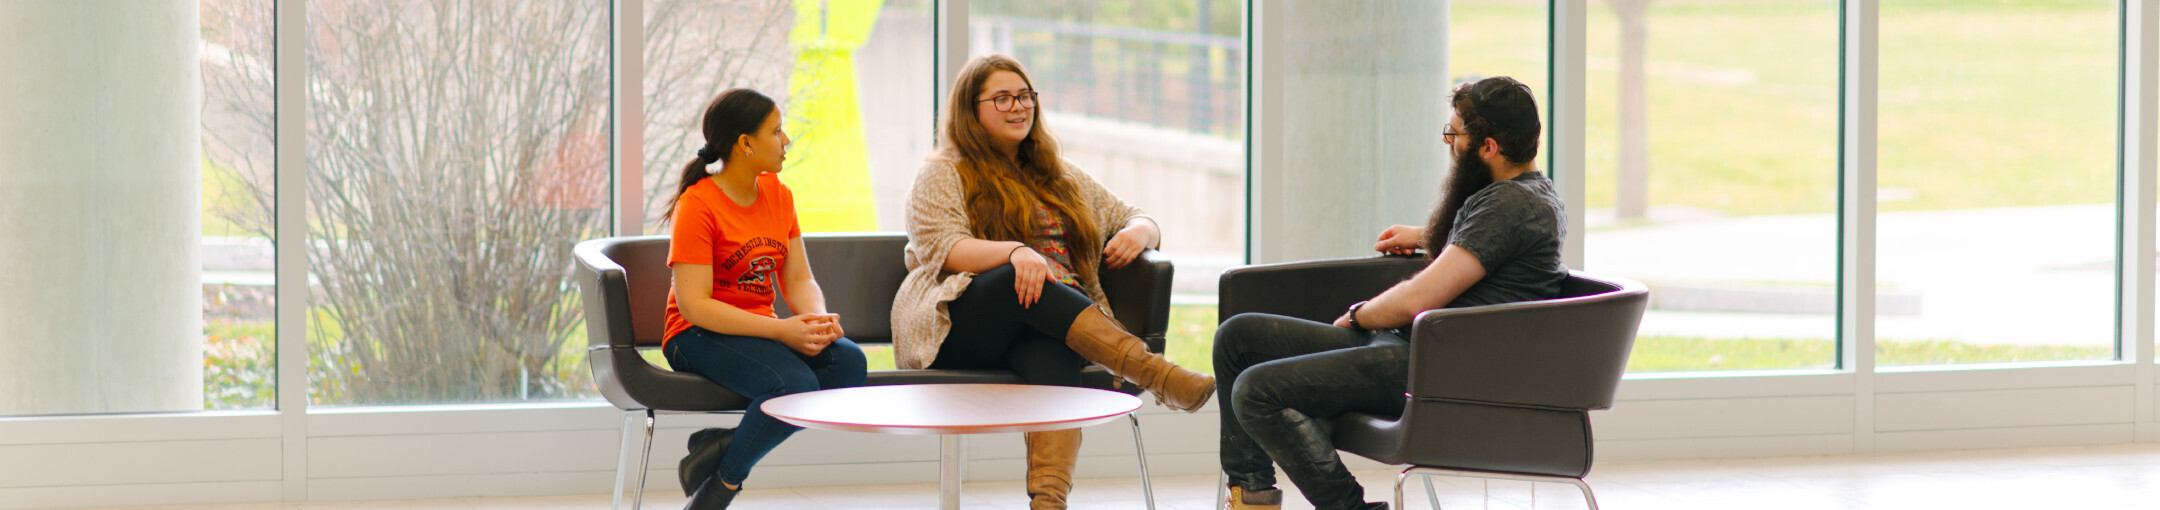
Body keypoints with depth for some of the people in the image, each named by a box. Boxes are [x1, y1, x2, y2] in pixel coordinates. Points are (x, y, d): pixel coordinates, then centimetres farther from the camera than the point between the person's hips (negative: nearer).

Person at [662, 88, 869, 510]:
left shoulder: (778, 195, 10)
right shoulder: (698, 205, -12)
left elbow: (799, 280, 8)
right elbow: (695, 304, -19)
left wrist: (818, 321, -17)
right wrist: (780, 330, -25)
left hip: (760, 330, 7)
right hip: (699, 335, -7)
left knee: (849, 362, -22)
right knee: (793, 382, -34)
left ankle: (722, 445, -15)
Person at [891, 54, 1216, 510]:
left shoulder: (1062, 179, 28)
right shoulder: (943, 176, 12)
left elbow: (1133, 218, 30)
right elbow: (940, 249, -6)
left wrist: (1137, 233, 3)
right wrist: (1014, 253, -24)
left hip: (1051, 328, 3)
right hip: (959, 337, -3)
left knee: (1053, 356, -36)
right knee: (1028, 283, -35)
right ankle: (1154, 374, -46)